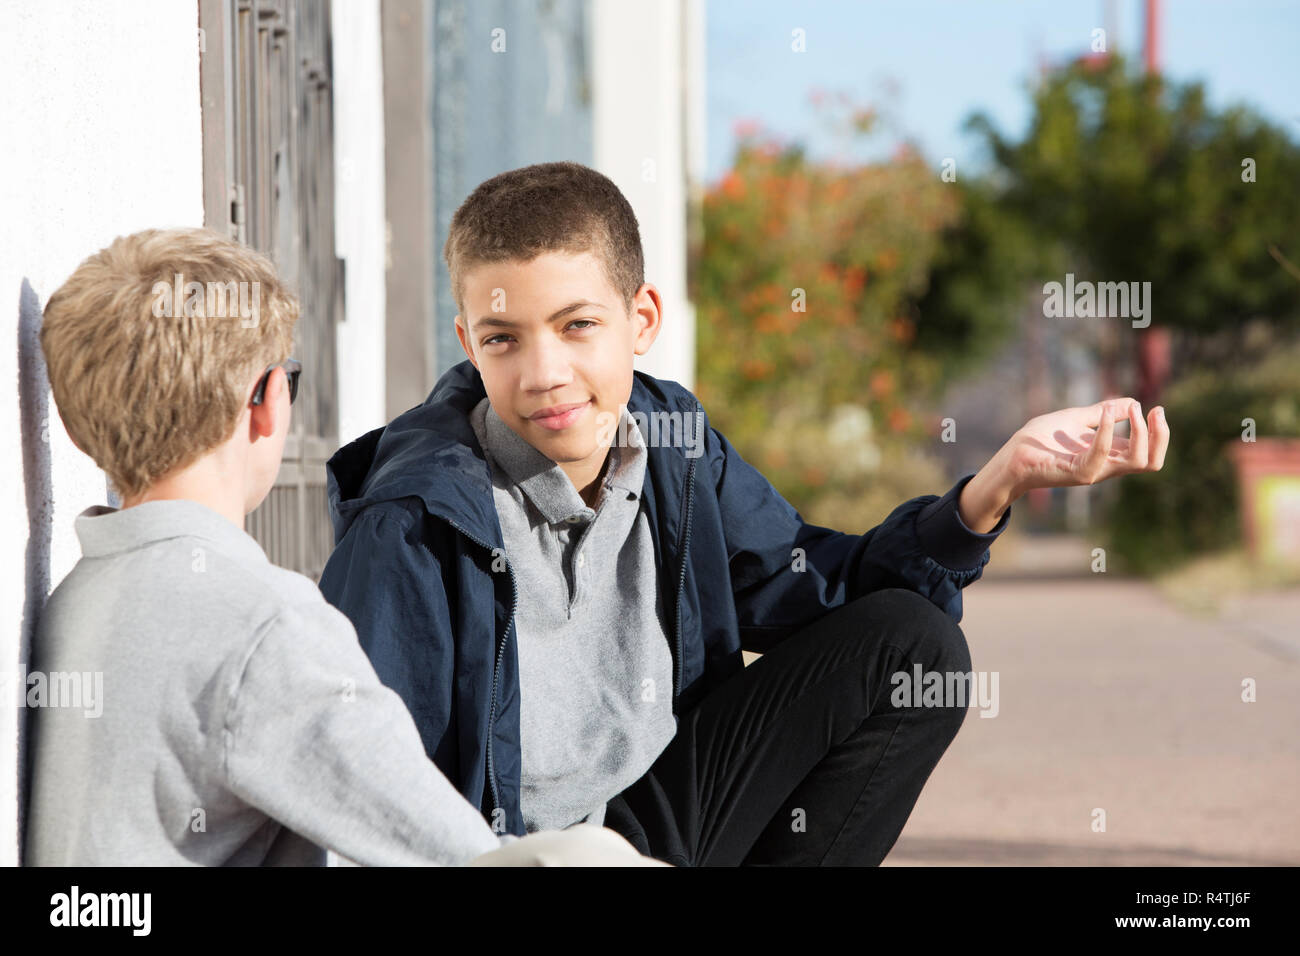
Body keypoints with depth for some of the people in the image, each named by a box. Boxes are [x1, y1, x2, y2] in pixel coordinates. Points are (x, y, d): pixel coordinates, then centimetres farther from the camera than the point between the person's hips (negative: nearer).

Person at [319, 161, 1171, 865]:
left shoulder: (671, 442, -1)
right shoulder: (414, 527, -20)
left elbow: (823, 590, 9)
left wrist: (1005, 479, -3)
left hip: (649, 818, 8)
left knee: (914, 646, 2)